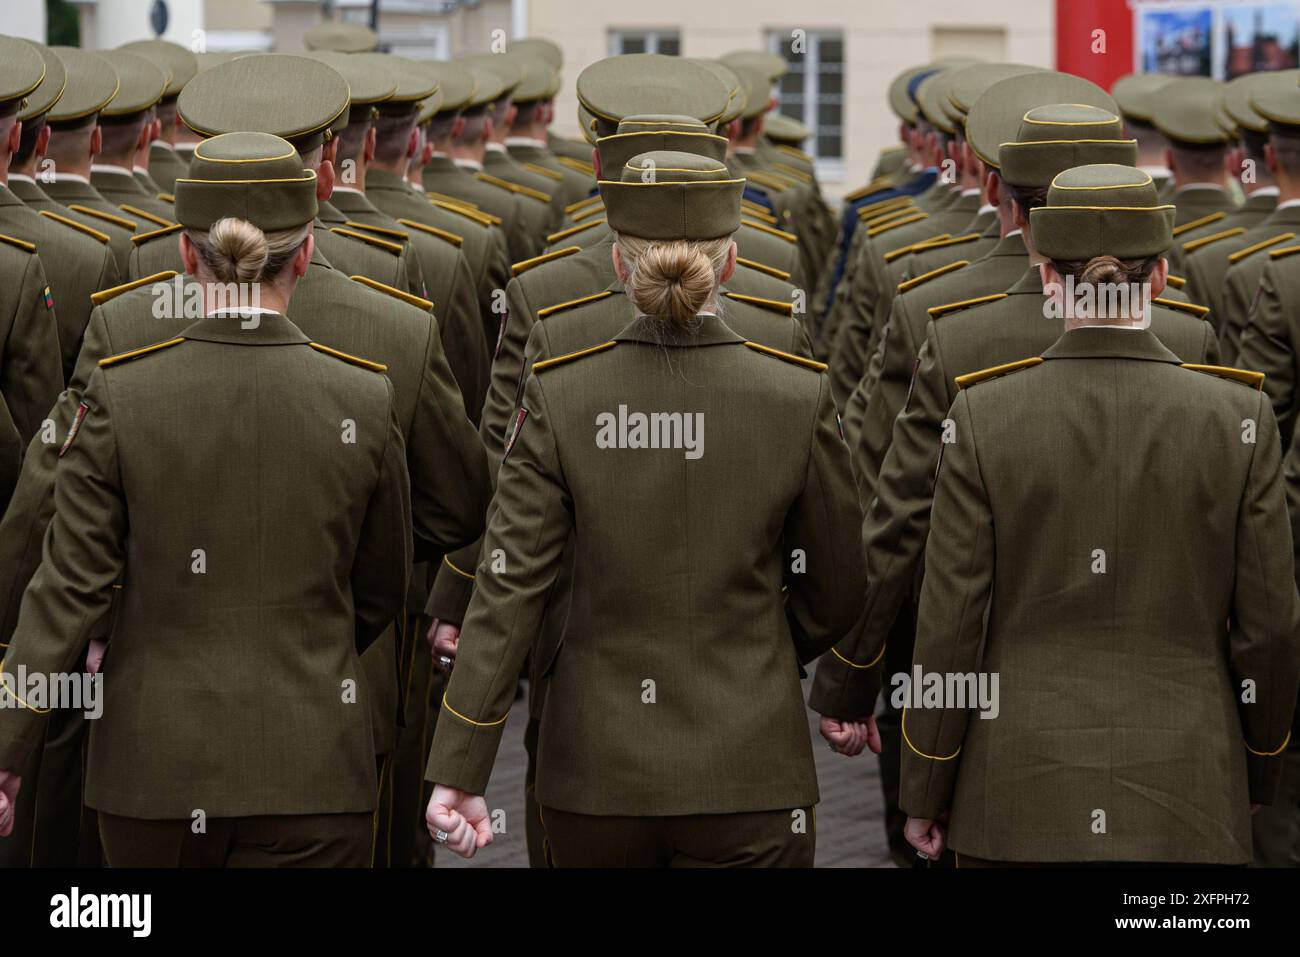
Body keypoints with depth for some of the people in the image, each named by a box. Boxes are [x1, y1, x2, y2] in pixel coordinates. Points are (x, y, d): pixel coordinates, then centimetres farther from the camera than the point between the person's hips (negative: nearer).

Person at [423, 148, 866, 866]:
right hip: (748, 767, -1)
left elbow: (507, 590, -9)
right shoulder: (798, 396, -8)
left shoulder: (559, 396, -8)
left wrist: (459, 772, -8)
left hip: (596, 771, 2)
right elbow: (834, 598, 2)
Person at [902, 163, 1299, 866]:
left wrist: (924, 793, 5)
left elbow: (951, 624, -5)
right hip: (1186, 809, 0)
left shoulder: (985, 413, -7)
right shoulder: (1239, 416, -6)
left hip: (1019, 798, 0)